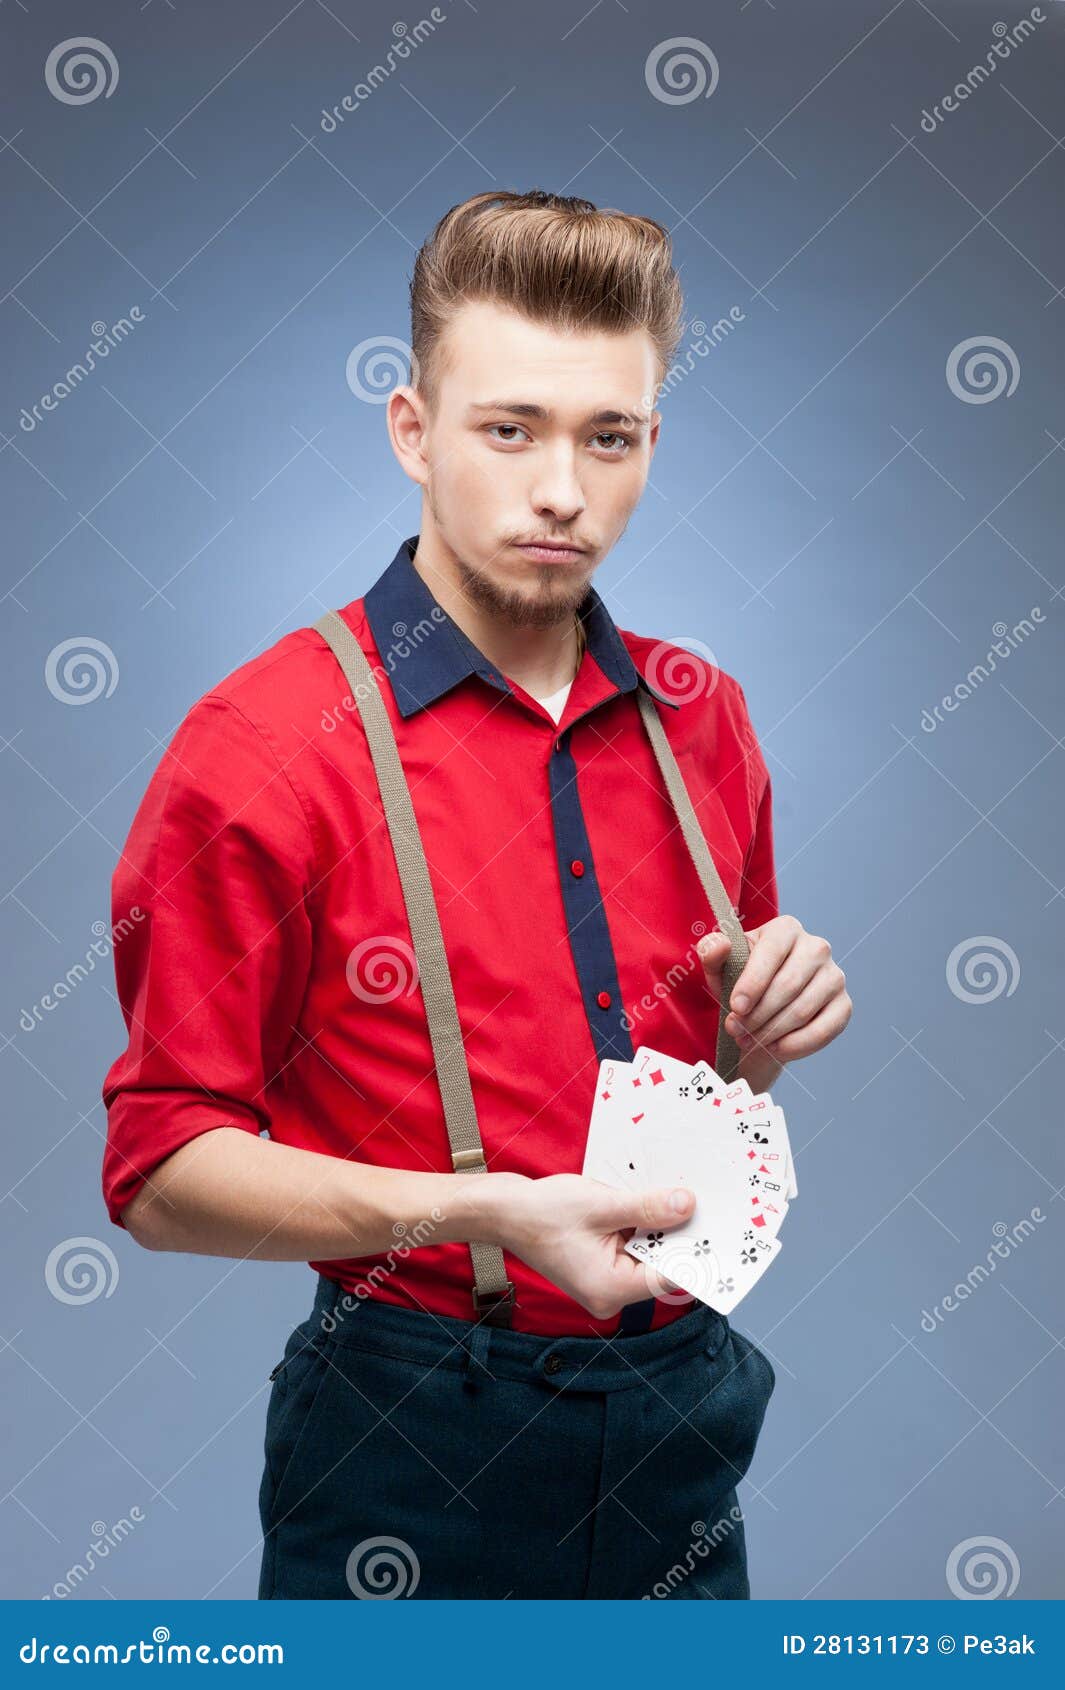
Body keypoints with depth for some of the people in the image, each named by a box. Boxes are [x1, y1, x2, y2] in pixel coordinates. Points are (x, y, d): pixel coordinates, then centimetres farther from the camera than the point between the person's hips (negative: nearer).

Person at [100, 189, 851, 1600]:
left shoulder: (700, 719, 4)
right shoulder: (262, 750, -13)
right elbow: (162, 1172, -14)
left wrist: (774, 1020, -5)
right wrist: (484, 1214, -26)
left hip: (679, 1423, 5)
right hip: (413, 1458, -4)